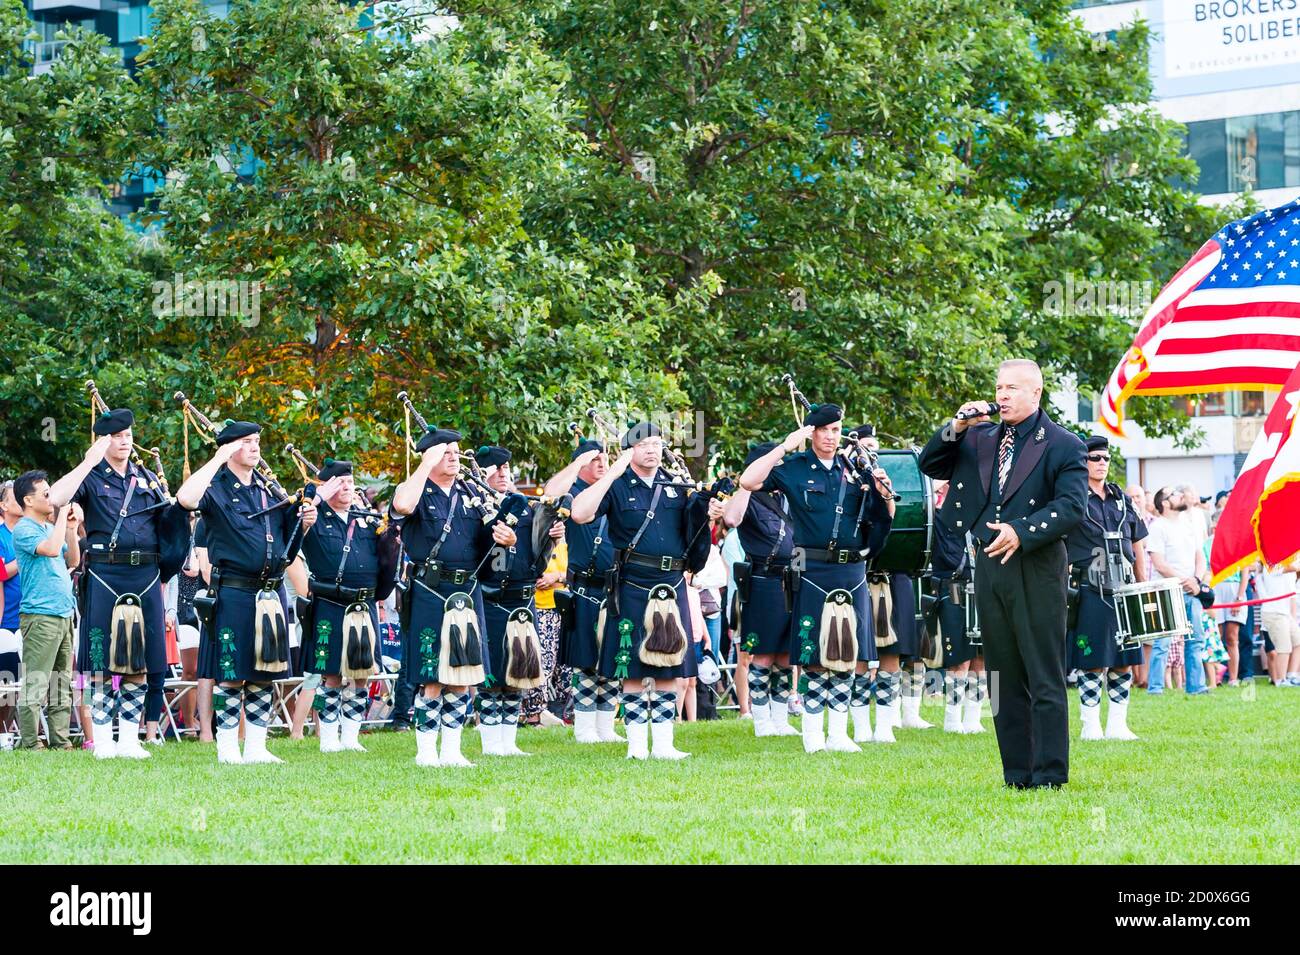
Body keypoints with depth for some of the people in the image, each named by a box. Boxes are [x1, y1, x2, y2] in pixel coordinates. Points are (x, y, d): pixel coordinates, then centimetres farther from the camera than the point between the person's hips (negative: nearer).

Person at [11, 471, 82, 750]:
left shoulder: (50, 527, 18)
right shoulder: (24, 530, -8)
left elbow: (72, 561, 20)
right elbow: (51, 549, -23)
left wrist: (71, 528, 8)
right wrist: (62, 516, -12)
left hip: (63, 613, 9)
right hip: (40, 614, -9)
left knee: (62, 684, 10)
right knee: (36, 684, -10)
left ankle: (60, 740, 14)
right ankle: (29, 743, -9)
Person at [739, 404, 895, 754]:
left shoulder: (857, 470, 12)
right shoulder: (794, 468, 2)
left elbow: (884, 520, 18)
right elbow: (748, 481, -12)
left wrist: (885, 493, -3)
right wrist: (785, 447, -12)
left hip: (852, 571, 4)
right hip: (812, 571, -4)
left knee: (851, 653, 3)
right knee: (815, 656, -2)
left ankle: (838, 733, 10)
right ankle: (812, 733, 5)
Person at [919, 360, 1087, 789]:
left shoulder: (1063, 446, -2)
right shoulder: (980, 438, 15)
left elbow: (1072, 506, -12)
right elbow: (930, 465, 16)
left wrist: (1022, 532, -24)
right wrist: (955, 428, 0)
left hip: (1037, 569, -6)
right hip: (989, 566, 6)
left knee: (1045, 678, -4)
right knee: (1005, 679, 8)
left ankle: (1049, 775, -2)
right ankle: (1017, 774, 12)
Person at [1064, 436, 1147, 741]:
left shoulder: (1122, 499, 15)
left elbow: (1138, 545, 20)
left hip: (1122, 591, 5)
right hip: (1089, 592, -5)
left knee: (1124, 661, 5)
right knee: (1092, 662, -5)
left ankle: (1117, 725, 13)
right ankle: (1090, 726, 2)